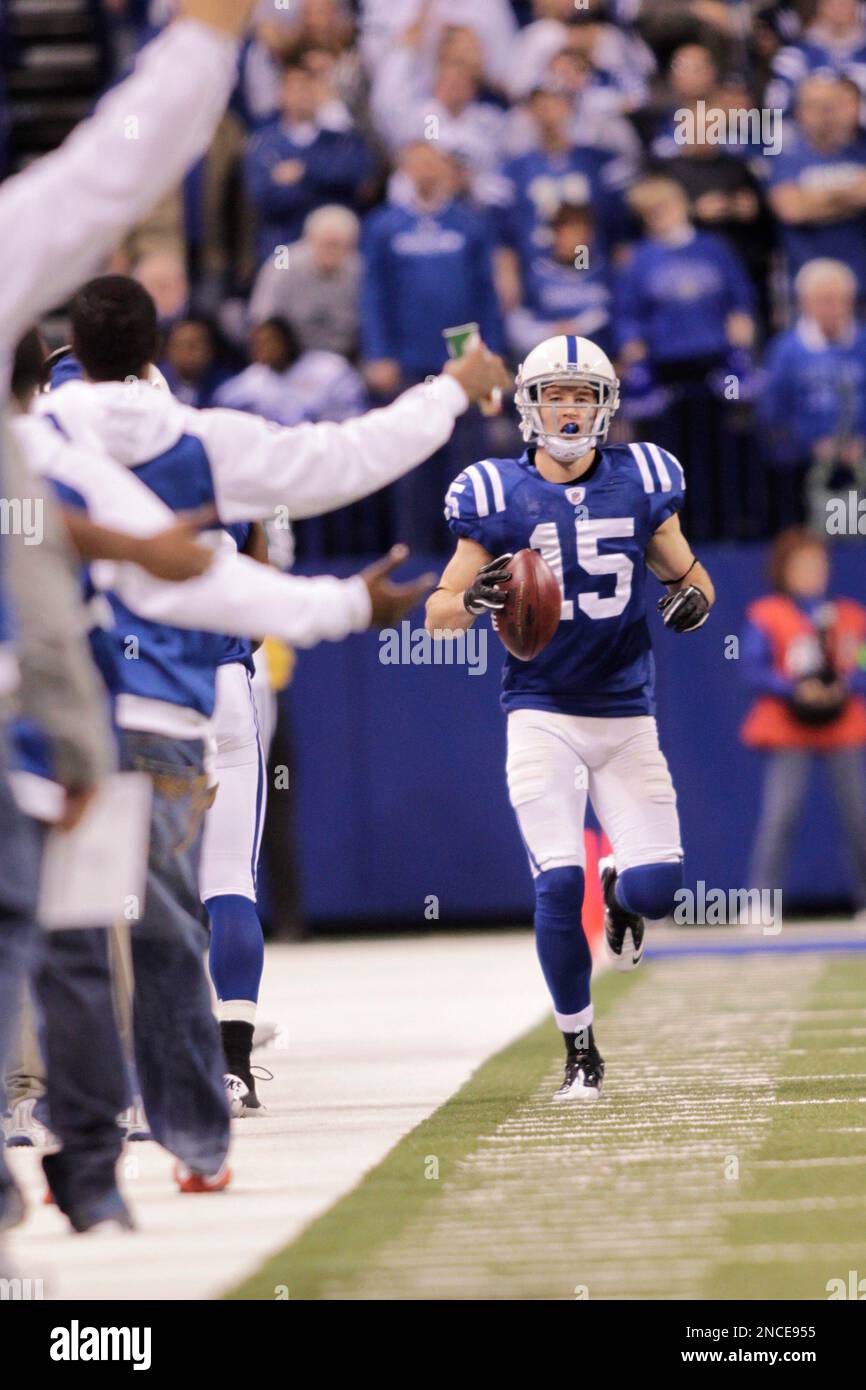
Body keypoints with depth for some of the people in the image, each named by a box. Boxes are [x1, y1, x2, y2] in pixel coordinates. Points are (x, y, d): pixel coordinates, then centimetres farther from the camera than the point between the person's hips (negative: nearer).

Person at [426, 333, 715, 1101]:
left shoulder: (639, 483, 3)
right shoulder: (498, 496, -3)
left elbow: (687, 571, 15)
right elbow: (438, 613, 1)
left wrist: (694, 595, -8)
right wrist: (475, 600, -21)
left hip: (626, 715, 2)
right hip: (543, 715, -2)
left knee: (658, 886, -8)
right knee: (559, 884, -14)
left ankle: (621, 890, 32)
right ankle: (580, 1052, 3)